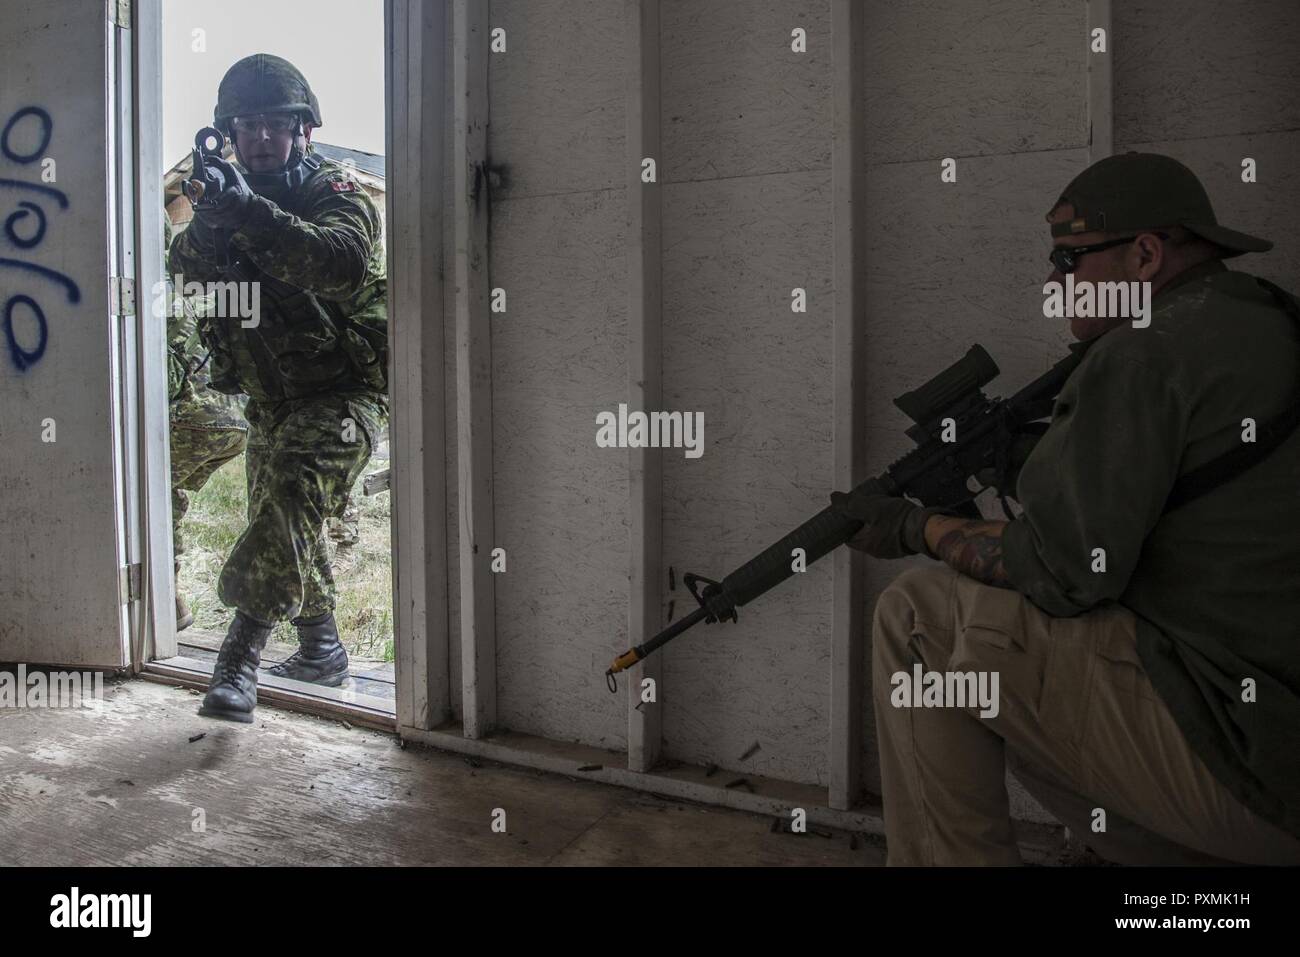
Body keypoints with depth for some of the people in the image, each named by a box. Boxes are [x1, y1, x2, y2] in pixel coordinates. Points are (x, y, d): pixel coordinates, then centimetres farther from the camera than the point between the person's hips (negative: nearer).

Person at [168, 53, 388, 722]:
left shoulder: (336, 192, -10)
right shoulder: (235, 194, 9)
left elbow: (345, 263, -32)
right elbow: (187, 268, -4)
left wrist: (251, 213, -39)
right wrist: (207, 221, -25)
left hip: (342, 396, -8)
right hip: (271, 404, 8)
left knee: (292, 492, -31)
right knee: (281, 531, 17)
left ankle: (239, 658, -31)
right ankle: (321, 652, 34)